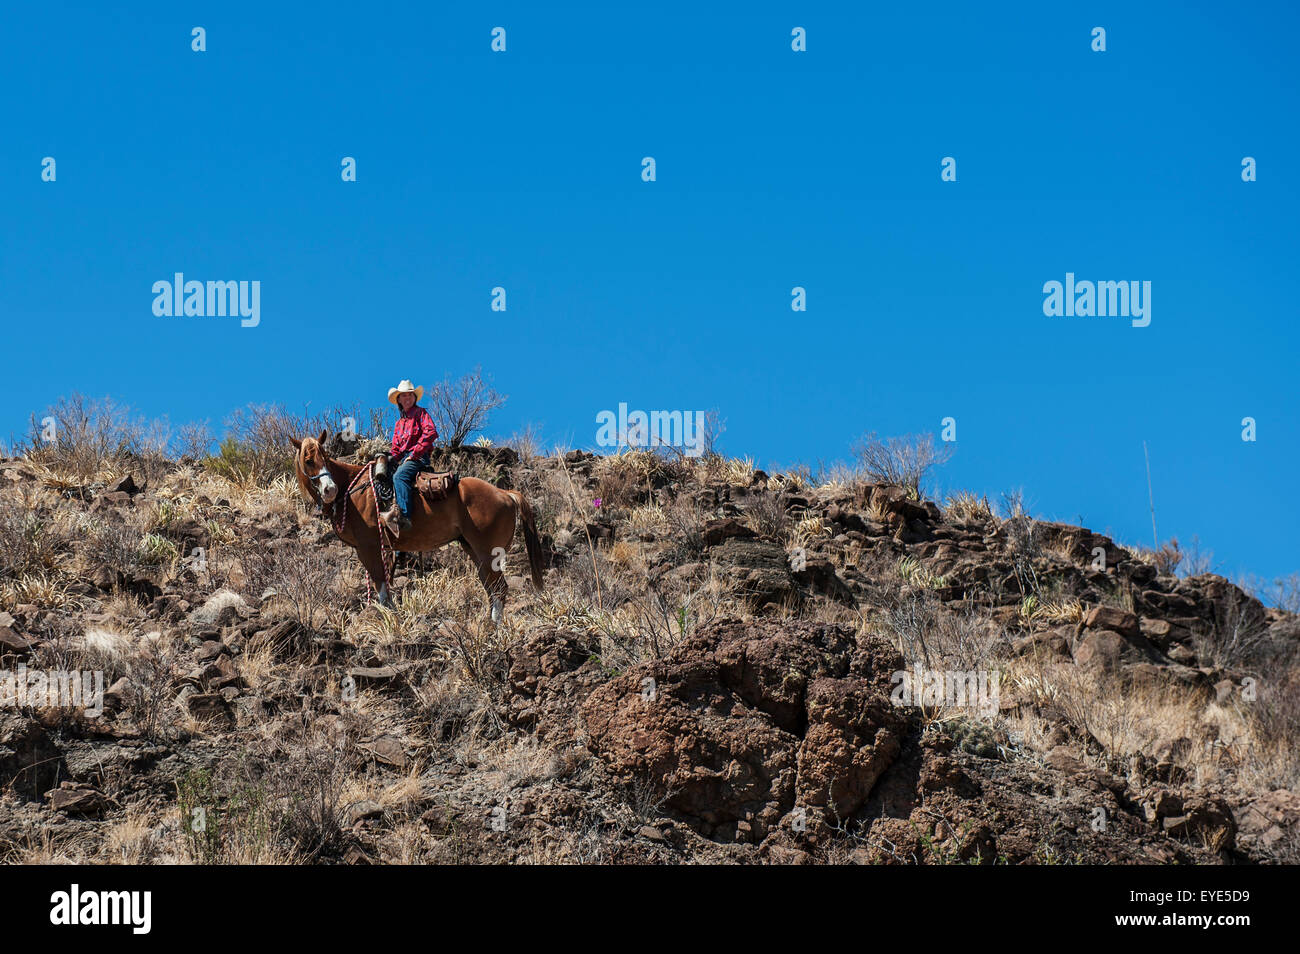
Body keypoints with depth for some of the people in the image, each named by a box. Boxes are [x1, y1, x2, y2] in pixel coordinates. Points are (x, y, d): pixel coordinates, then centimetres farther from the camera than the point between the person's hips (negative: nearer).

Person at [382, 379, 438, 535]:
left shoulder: (420, 413, 3)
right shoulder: (399, 423, 25)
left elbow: (431, 433, -13)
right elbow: (396, 447, 27)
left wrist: (414, 453, -15)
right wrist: (394, 459, 3)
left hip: (419, 457, -9)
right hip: (404, 459, 9)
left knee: (399, 476, -34)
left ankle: (404, 517, -47)